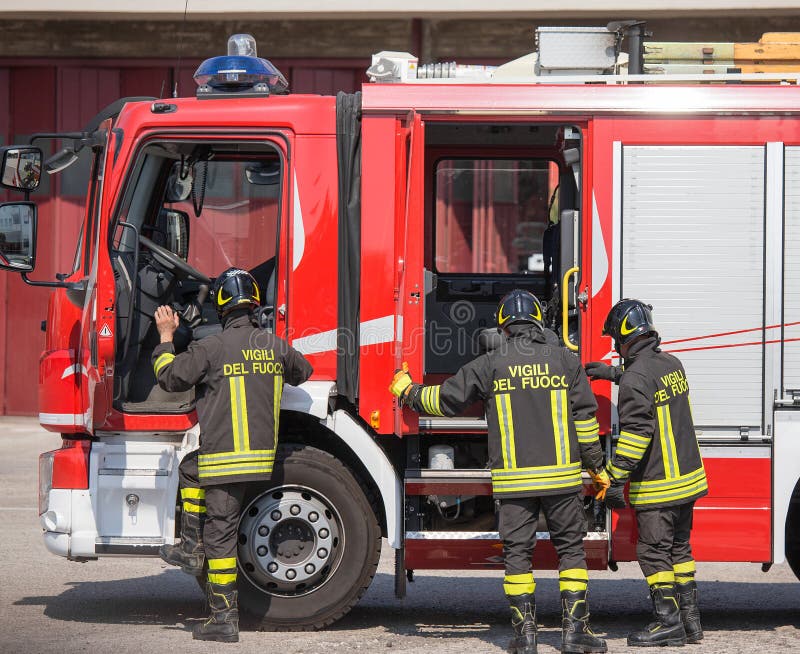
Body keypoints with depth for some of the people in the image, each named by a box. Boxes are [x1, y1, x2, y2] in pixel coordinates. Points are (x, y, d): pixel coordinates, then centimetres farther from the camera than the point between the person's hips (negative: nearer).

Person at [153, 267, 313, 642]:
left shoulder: (212, 349, -14)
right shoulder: (274, 346, 4)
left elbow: (169, 376, -4)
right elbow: (303, 372, 25)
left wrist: (166, 337, 10)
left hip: (226, 459, -7)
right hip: (263, 454, 7)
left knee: (220, 536, -1)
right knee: (191, 468, 31)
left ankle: (224, 619, -1)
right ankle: (191, 549, 29)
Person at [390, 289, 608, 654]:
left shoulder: (490, 364, 0)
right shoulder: (565, 360, 3)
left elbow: (446, 399, 7)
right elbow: (585, 417, 3)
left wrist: (408, 392, 26)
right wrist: (596, 467, 12)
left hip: (514, 480, 0)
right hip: (562, 475, 1)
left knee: (517, 552, 6)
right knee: (570, 548, 8)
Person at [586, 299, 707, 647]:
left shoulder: (635, 378, -18)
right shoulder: (671, 363, 8)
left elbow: (635, 433, -24)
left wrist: (615, 480, -20)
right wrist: (614, 373, 37)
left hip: (657, 486, -8)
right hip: (688, 476, 8)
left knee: (653, 551, -1)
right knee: (679, 547, 16)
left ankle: (669, 623, -1)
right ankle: (689, 619, 19)